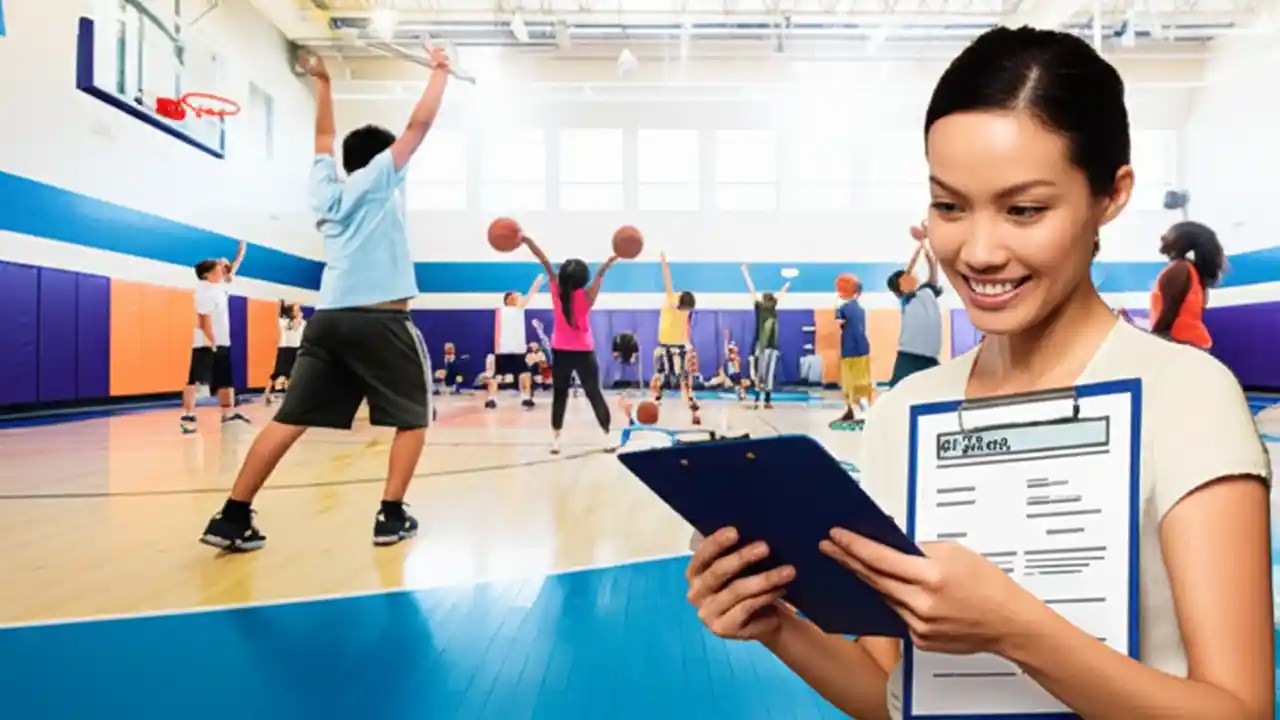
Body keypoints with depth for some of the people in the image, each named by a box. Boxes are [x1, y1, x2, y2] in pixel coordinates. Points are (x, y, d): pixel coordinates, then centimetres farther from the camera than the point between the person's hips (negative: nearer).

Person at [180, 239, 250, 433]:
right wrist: (212, 342, -22)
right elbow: (205, 320, -20)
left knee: (225, 380, 14)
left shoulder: (220, 286, 11)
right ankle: (187, 416, -12)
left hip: (222, 342, 9)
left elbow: (231, 271, 29)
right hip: (206, 344, -9)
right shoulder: (205, 291, -15)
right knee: (195, 380, -10)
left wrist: (240, 253, 22)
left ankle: (229, 414, 23)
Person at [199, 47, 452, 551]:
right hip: (380, 320, -5)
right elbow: (419, 123, 2)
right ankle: (391, 517, 2)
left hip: (328, 317, 5)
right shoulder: (380, 179, 5)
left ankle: (232, 518, -1)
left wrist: (322, 82, 46)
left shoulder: (326, 188, 19)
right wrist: (440, 71, 14)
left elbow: (324, 138, 36)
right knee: (413, 419, 9)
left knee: (289, 420, 3)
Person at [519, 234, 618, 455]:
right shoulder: (587, 295, -14)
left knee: (559, 395, 9)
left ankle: (555, 439, 5)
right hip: (584, 352, -1)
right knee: (594, 393, 5)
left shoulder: (557, 290, -10)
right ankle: (608, 437, 4)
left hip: (561, 351, 2)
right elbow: (600, 272, -12)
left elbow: (544, 260, -10)